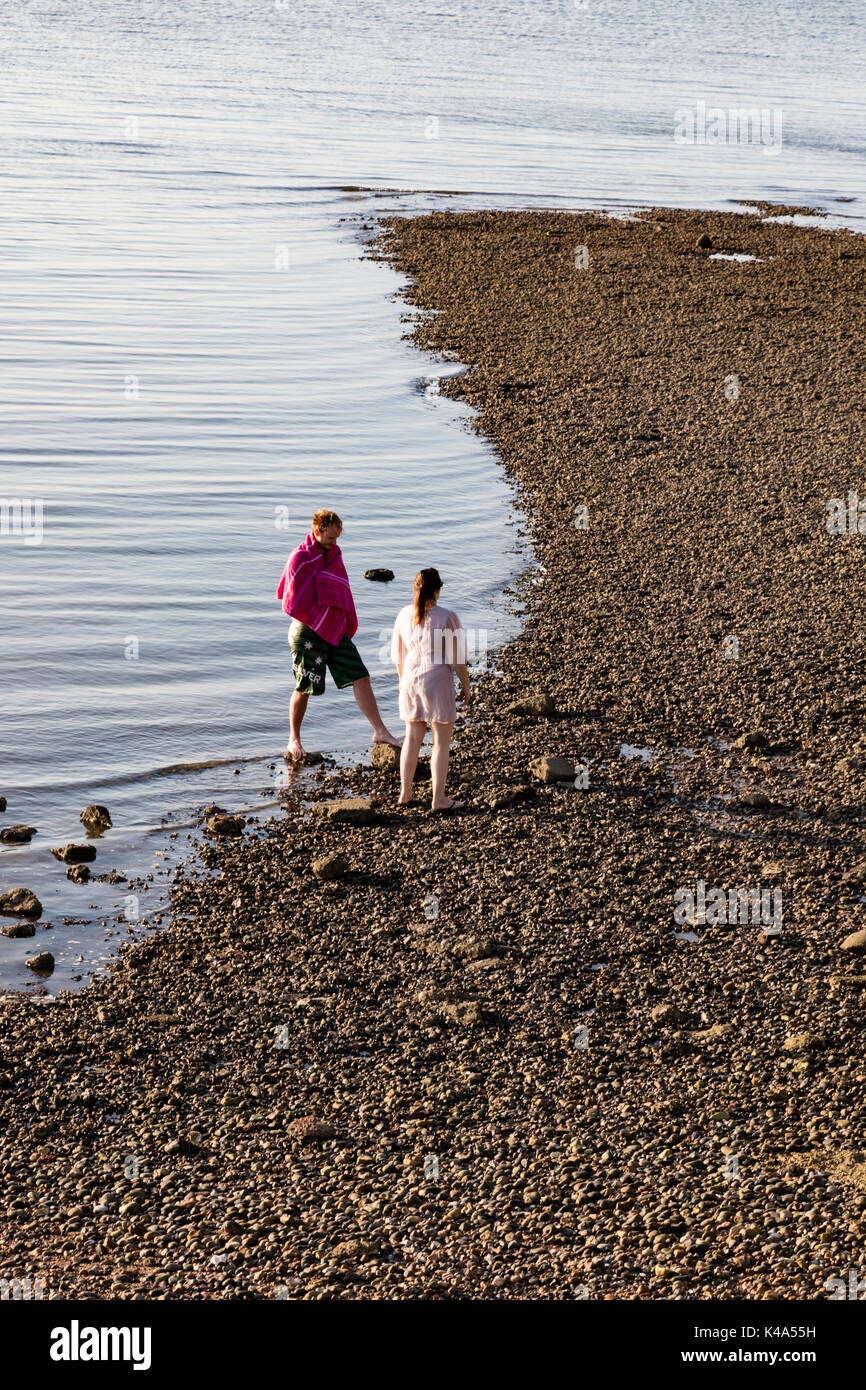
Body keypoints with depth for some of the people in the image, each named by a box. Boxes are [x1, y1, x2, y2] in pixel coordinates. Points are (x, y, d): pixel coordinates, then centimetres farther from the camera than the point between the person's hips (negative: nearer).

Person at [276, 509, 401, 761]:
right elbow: (295, 603, -11)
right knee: (305, 688, 2)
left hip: (336, 631, 7)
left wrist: (346, 625, 10)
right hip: (309, 633, -7)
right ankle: (294, 740, 19)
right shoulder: (300, 558, -11)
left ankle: (380, 731, 2)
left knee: (361, 678, -1)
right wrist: (318, 623, -6)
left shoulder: (334, 555, 12)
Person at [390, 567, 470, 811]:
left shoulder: (404, 615, 1)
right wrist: (466, 686, 2)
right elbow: (458, 658, -10)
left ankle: (405, 793, 22)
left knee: (413, 737, 17)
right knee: (442, 741, 5)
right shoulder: (447, 618, -14)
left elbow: (398, 655, 9)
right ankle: (438, 799, 6)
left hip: (410, 680, 5)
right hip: (437, 682, -5)